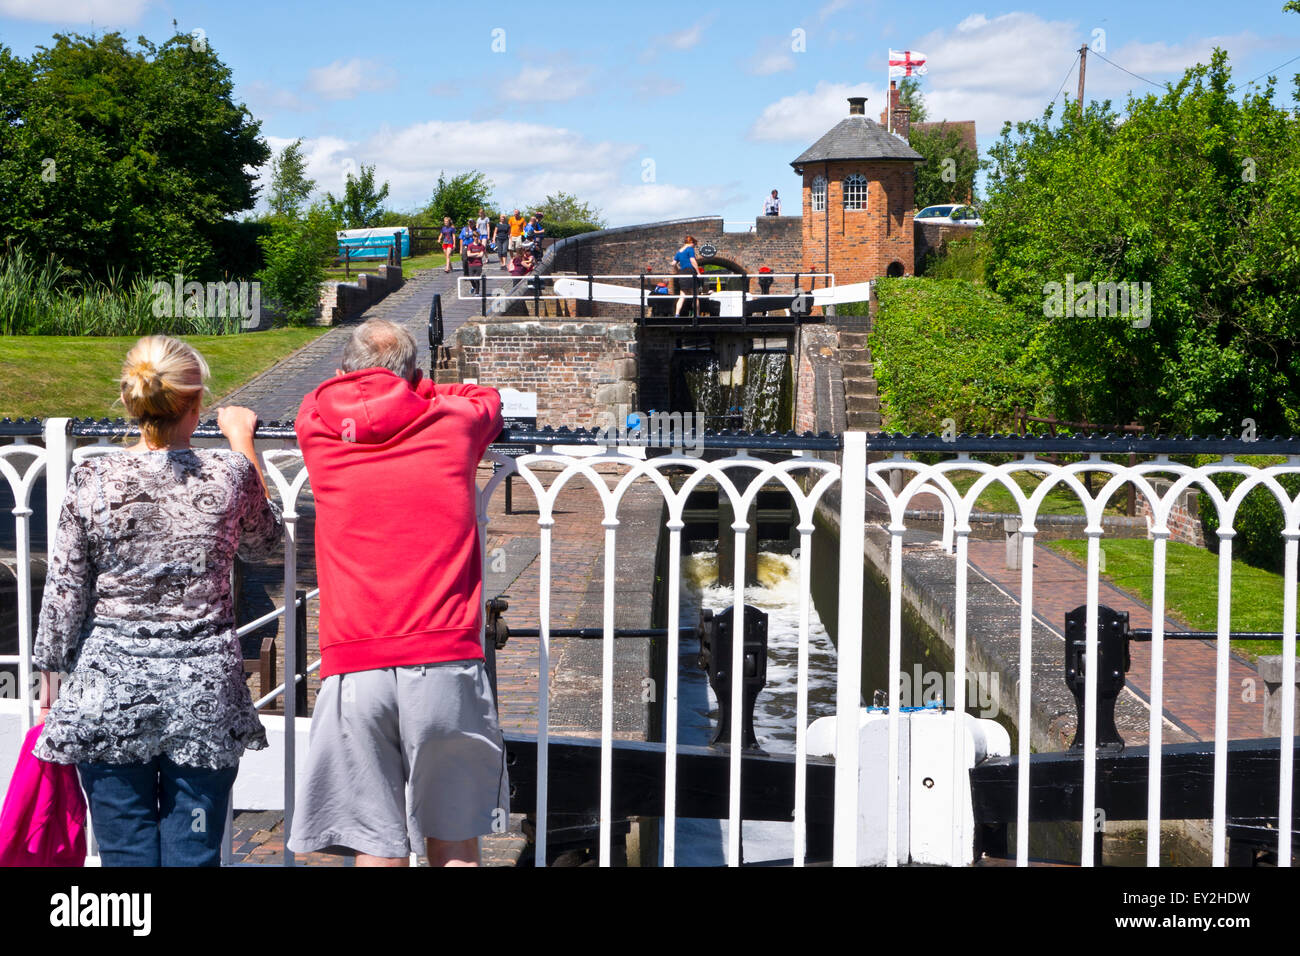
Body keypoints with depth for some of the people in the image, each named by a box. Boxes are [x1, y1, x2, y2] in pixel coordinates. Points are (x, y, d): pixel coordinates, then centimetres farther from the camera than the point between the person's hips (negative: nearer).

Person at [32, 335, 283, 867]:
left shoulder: (91, 481, -7)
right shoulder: (228, 474, -7)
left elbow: (64, 594, -2)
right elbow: (265, 542, 14)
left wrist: (50, 684, 12)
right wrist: (243, 443, 23)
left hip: (109, 691, 0)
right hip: (205, 690, 0)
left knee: (126, 853, 8)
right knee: (193, 852, 7)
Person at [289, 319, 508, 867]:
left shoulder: (316, 428, 6)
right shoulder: (452, 425, 6)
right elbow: (487, 398, 30)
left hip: (352, 670, 0)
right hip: (445, 662, 0)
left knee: (377, 847, 3)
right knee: (454, 841, 11)